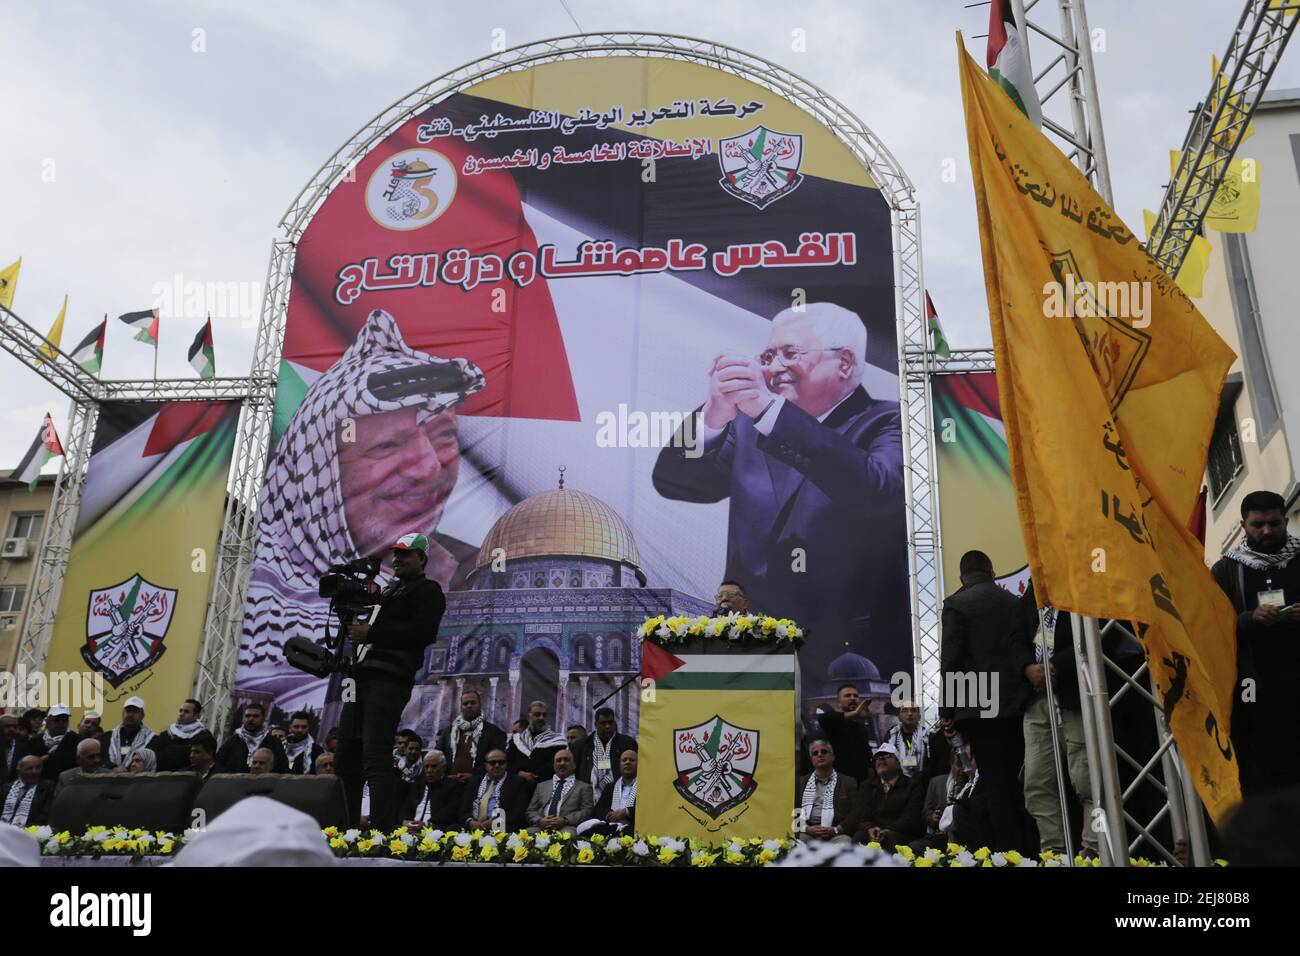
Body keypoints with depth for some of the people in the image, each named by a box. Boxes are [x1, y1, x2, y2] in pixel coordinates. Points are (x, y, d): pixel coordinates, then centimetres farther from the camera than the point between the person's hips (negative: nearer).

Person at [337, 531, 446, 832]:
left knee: (375, 757, -16)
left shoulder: (427, 590, 2)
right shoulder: (388, 590, 28)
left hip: (388, 680, -9)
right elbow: (365, 621, 26)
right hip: (362, 677, 9)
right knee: (346, 754, 9)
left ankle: (384, 831, -17)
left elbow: (424, 632, -15)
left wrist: (371, 632, -15)